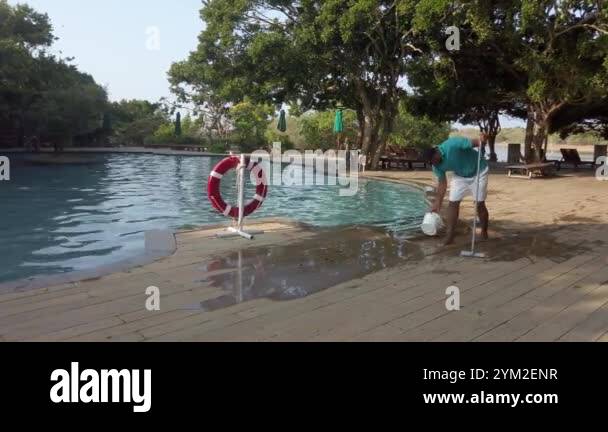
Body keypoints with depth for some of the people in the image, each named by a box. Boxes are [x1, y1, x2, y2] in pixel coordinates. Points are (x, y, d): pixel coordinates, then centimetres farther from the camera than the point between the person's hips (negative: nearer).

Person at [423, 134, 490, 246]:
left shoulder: (453, 144, -34)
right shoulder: (437, 166, -14)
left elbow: (475, 143, -29)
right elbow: (442, 184, -5)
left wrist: (481, 140, -53)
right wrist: (438, 203, -4)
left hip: (478, 171, -5)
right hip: (460, 176, 5)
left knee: (480, 204, -3)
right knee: (453, 203, -6)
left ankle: (484, 233, 18)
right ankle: (449, 236, -1)